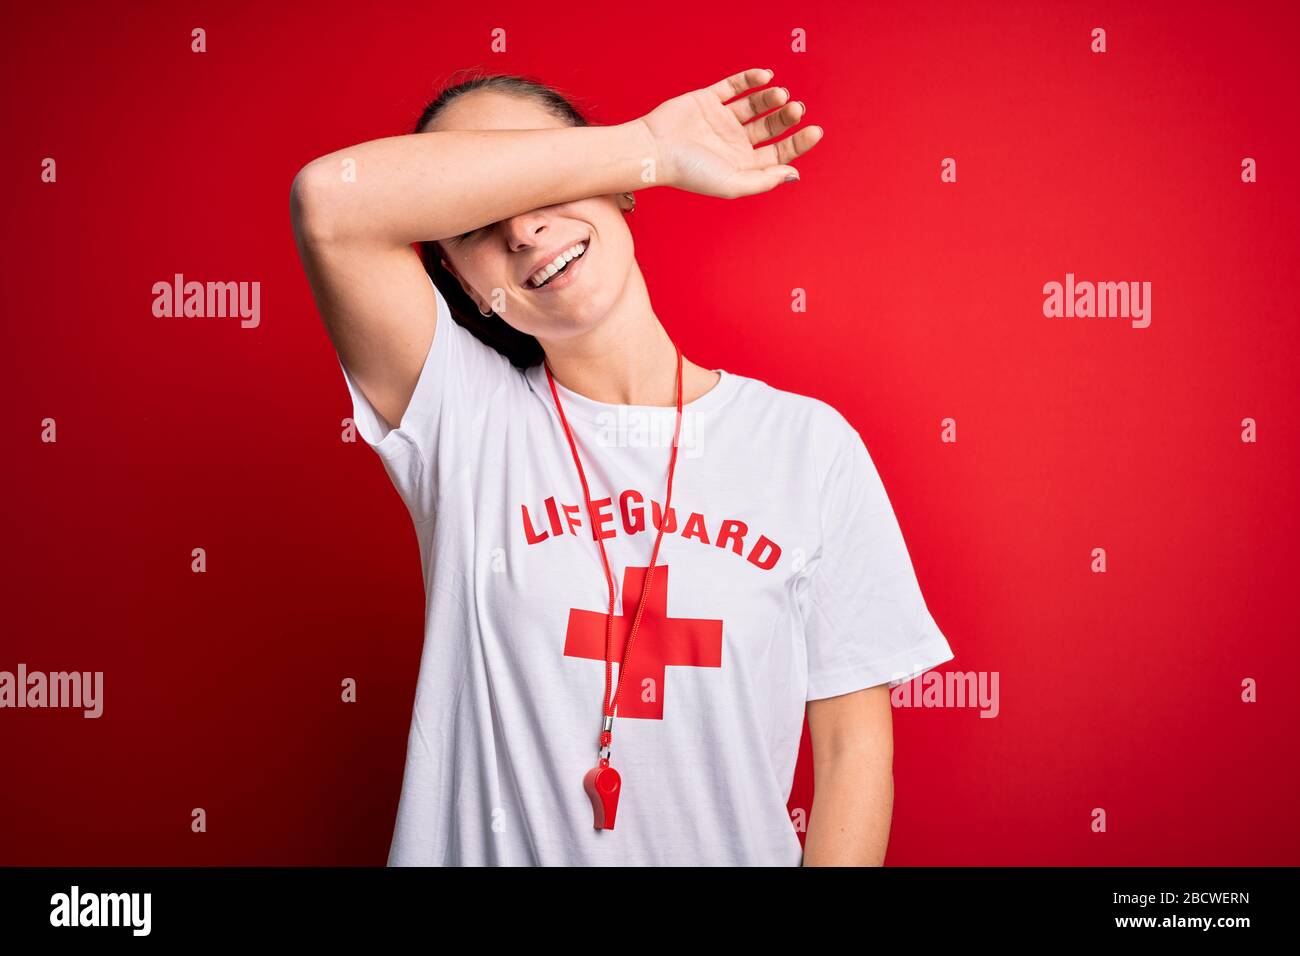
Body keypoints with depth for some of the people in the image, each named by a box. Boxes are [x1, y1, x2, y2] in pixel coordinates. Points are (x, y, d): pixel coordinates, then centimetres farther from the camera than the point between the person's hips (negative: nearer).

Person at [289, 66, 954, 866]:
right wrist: (650, 150, -21)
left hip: (734, 849, 1)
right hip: (484, 847, 0)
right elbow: (332, 199, -25)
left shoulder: (810, 443, -8)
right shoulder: (466, 420, -9)